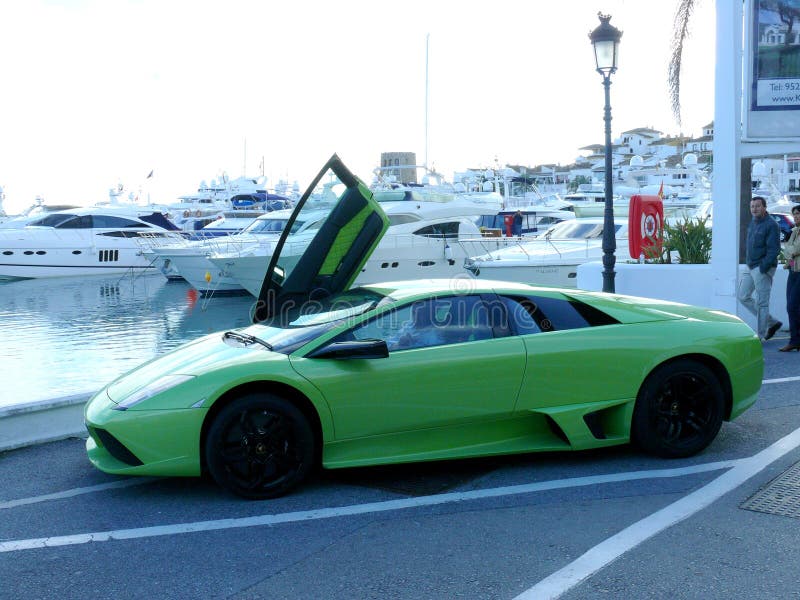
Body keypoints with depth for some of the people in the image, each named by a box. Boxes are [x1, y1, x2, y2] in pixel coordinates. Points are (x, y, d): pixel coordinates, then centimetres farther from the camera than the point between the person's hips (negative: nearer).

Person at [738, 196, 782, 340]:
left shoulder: (771, 225, -13)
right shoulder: (752, 223, 13)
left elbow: (774, 249, -18)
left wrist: (763, 268, -21)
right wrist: (747, 262, 14)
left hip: (763, 268, -9)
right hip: (750, 267, 9)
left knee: (761, 303, -4)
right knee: (743, 297, 11)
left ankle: (761, 336, 3)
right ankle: (772, 322, 20)